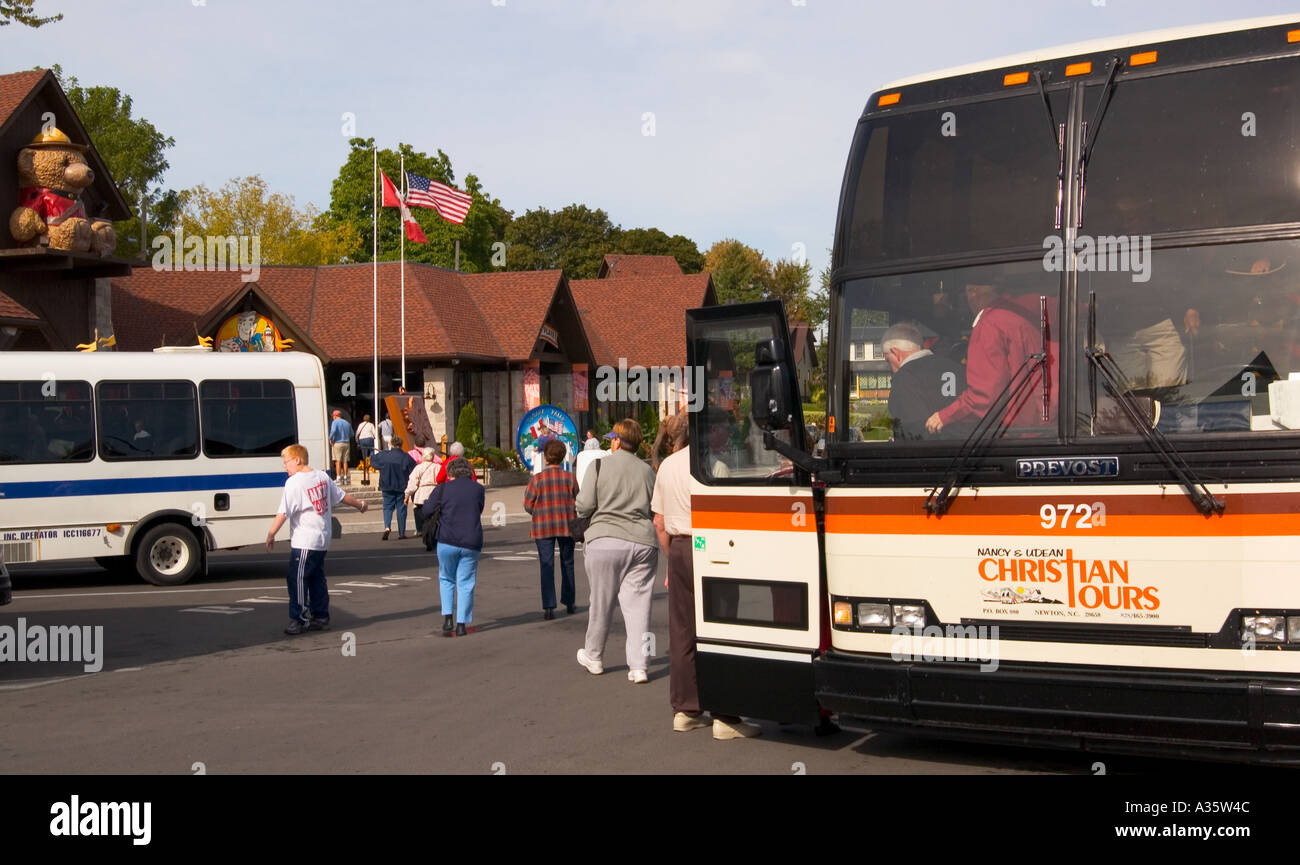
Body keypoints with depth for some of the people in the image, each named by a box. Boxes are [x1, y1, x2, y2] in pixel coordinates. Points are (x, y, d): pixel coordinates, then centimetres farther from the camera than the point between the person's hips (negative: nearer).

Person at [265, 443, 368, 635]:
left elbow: (283, 513, -18)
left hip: (304, 542, -9)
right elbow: (341, 496, 19)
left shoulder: (294, 483, -14)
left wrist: (271, 534, -14)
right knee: (316, 579, 15)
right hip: (322, 540, 9)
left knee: (297, 579, -4)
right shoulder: (322, 477, 9)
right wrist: (359, 505, 36)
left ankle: (298, 619, -5)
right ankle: (321, 617, 19)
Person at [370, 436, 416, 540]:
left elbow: (372, 460, 12)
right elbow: (414, 470, -7)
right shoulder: (406, 457, -10)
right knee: (401, 509, 7)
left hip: (387, 487, 1)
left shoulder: (383, 455, -5)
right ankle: (401, 533, 9)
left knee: (387, 507, 10)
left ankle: (387, 526, -16)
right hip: (402, 488, -1)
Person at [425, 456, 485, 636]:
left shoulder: (442, 489, -1)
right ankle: (461, 624, 5)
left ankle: (447, 617, 5)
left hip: (447, 541, -1)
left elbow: (427, 511, -1)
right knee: (465, 584, 7)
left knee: (446, 579, 18)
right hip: (471, 543, 1)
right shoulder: (478, 489, 4)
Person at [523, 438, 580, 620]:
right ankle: (569, 602, 25)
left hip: (543, 527, -2)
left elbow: (528, 505, -5)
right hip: (566, 525, 2)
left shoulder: (537, 479, -9)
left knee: (547, 566, 0)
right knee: (567, 563, 16)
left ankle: (548, 607, -8)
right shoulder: (569, 478, -5)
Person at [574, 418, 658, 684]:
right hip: (642, 542, 3)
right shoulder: (647, 471, 8)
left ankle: (594, 658, 27)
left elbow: (584, 506, -5)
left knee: (601, 602, 10)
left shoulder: (601, 465, -3)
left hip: (605, 540, -2)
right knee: (637, 604, 2)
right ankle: (638, 667, -3)